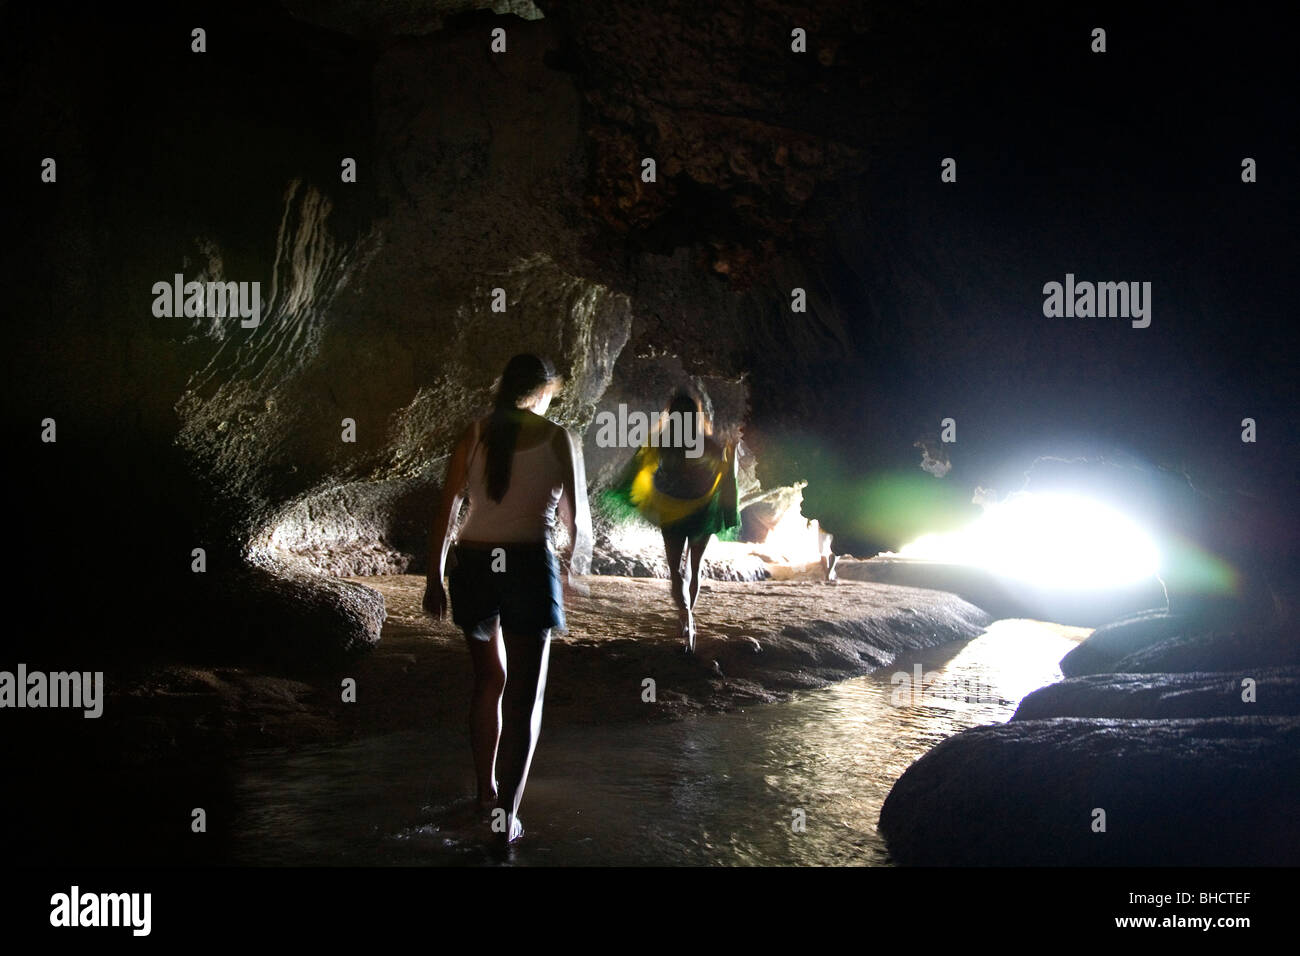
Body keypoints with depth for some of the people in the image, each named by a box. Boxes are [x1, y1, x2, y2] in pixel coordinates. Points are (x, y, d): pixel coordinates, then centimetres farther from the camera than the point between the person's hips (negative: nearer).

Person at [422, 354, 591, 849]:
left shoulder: (473, 435, 4)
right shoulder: (557, 439, -2)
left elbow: (444, 513, 2)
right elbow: (576, 517, 1)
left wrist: (435, 578, 10)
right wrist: (575, 557, 22)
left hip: (473, 564, 3)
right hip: (528, 565, -3)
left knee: (488, 681, 23)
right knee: (524, 696, 5)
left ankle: (486, 791, 35)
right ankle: (506, 816, 2)